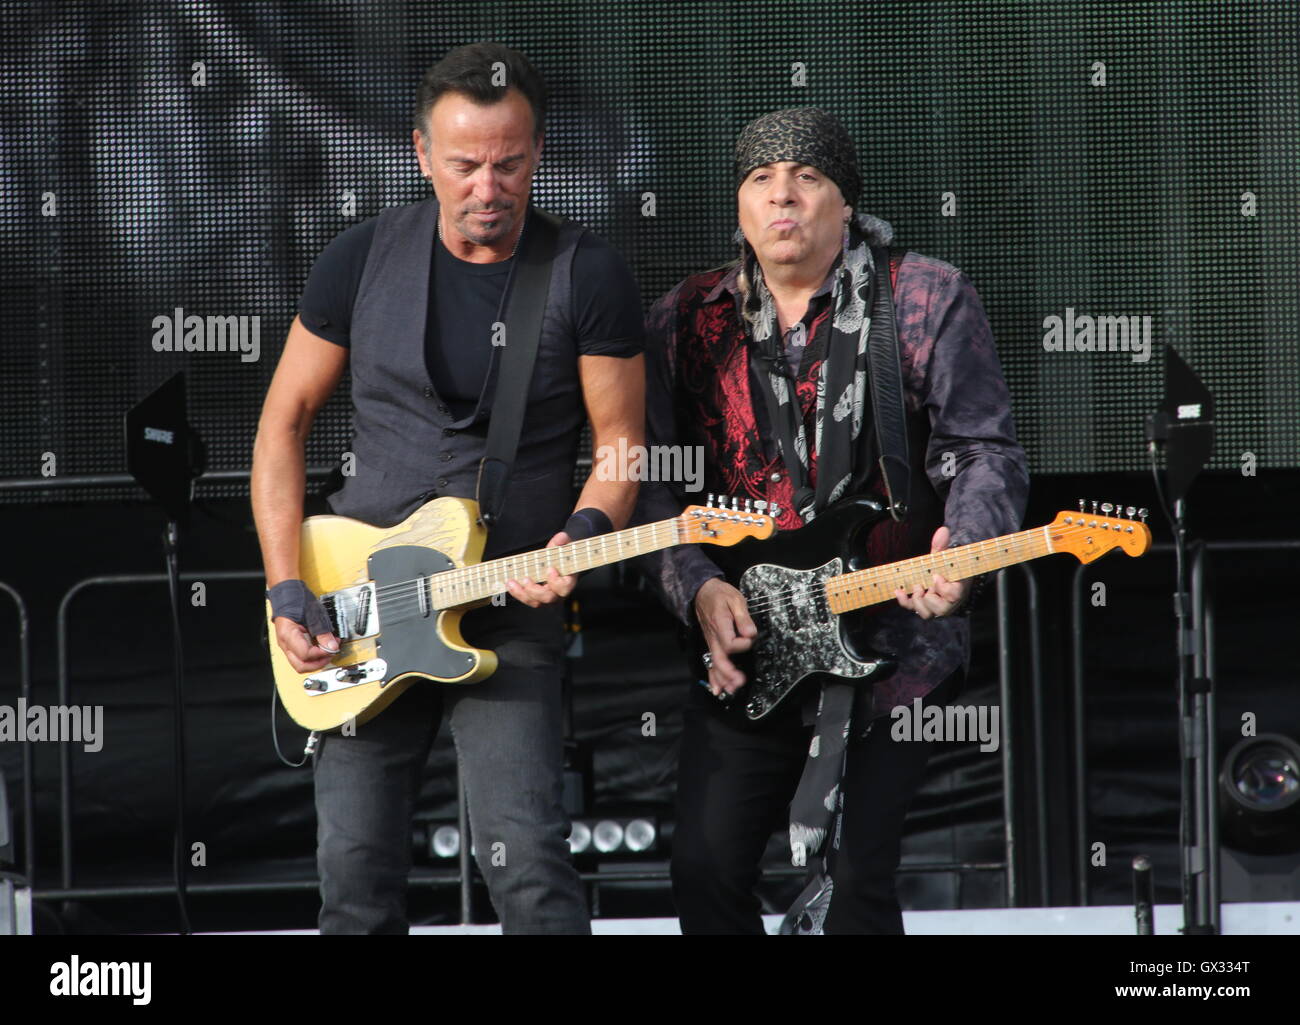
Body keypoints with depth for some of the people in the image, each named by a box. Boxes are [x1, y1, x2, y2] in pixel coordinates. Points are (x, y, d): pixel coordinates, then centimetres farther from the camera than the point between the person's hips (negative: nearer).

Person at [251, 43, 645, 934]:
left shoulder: (588, 276, -5)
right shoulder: (363, 260, 2)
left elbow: (621, 443, 0)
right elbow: (286, 419, 8)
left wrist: (580, 536, -21)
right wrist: (288, 590, -1)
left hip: (511, 605, -3)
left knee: (526, 860, -17)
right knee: (356, 867, 4)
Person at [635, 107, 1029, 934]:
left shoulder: (928, 300, -1)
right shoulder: (687, 321, 7)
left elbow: (986, 453, -4)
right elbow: (655, 483, 5)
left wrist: (961, 552, -23)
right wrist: (698, 587, -11)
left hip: (893, 646, -3)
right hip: (744, 655, 3)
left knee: (857, 880, -8)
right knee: (707, 866, -1)